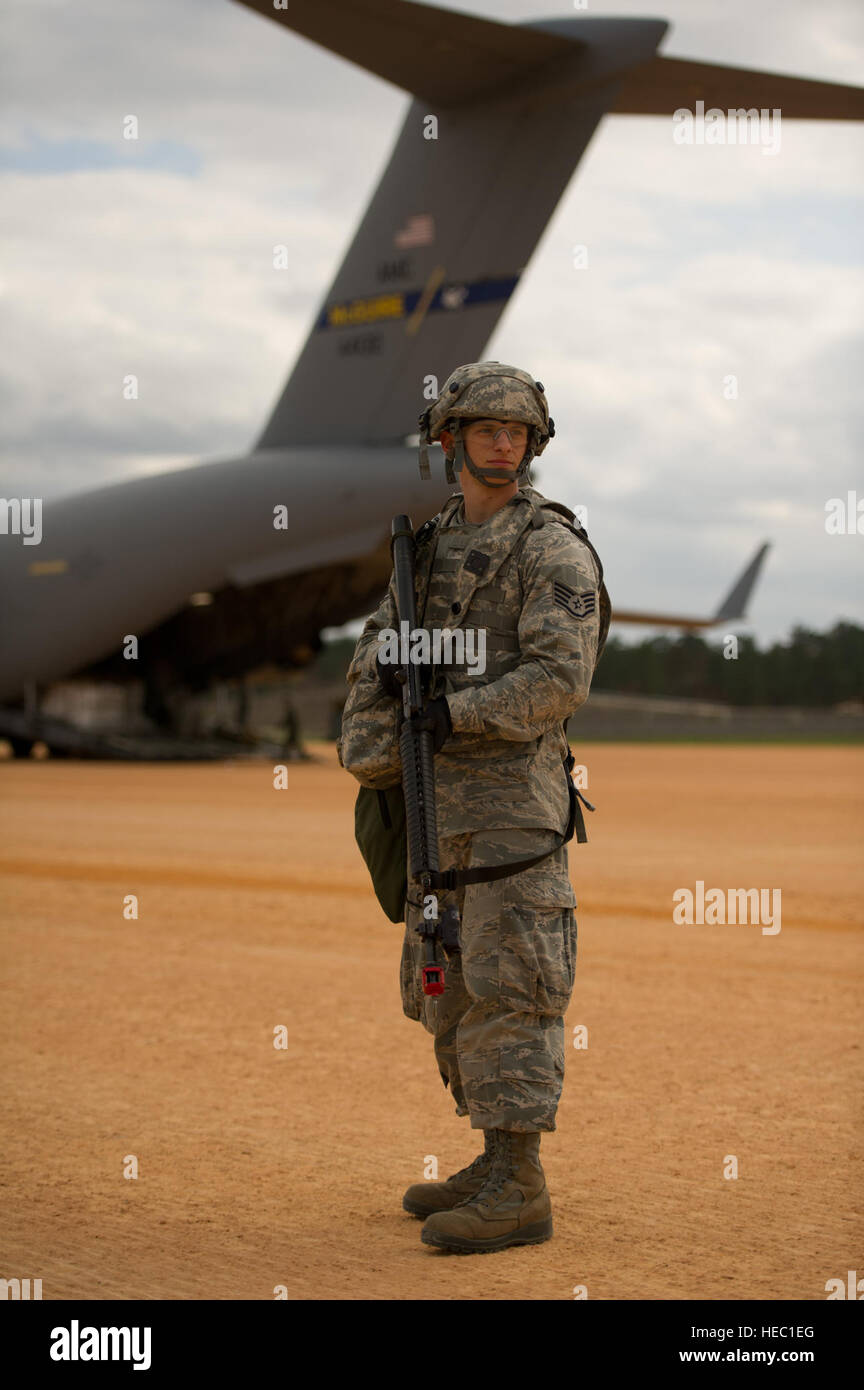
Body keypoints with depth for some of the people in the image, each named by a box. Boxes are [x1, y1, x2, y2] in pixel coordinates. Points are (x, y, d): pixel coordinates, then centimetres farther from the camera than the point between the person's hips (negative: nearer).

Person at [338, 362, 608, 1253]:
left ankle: (518, 1191, -9)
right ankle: (498, 1160, 21)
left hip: (515, 795, -8)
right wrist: (372, 754, -3)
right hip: (443, 804, 8)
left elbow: (561, 677, -16)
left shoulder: (553, 548, -6)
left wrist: (458, 711, -18)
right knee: (444, 987, 12)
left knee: (507, 984, -11)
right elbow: (377, 657, 13)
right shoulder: (432, 545, 16)